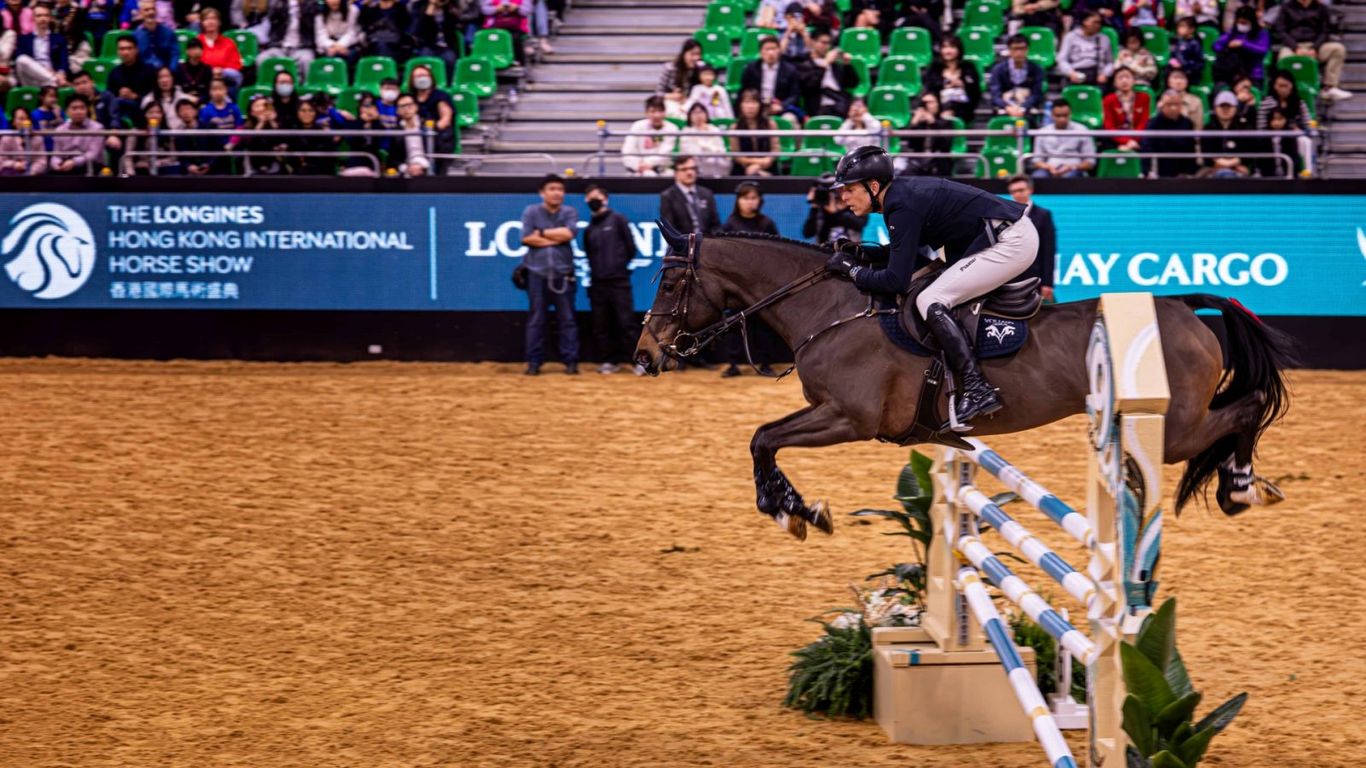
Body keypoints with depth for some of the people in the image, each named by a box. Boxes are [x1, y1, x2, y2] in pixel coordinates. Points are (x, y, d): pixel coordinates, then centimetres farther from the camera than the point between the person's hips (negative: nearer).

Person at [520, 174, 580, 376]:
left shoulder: (569, 212, 9)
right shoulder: (531, 212, 6)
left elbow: (568, 233, -10)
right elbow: (526, 238, -8)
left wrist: (542, 233, -5)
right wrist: (557, 238, -7)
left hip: (563, 273, 1)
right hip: (537, 273, -1)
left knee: (567, 319, 1)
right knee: (536, 320, 1)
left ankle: (571, 361, 3)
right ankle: (534, 362, 5)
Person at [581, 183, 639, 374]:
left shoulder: (617, 220, 1)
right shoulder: (589, 229, 13)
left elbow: (631, 248, 1)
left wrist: (619, 265, 5)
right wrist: (596, 270, 8)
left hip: (619, 281, -5)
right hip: (597, 283, 5)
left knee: (626, 322, -8)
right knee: (601, 325, 4)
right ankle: (610, 360, 12)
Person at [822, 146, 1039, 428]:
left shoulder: (901, 208, -19)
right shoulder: (902, 192, 9)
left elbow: (896, 281, -22)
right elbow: (908, 250, 24)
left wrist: (851, 269, -9)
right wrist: (863, 253, 11)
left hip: (1011, 243, -11)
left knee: (930, 301, -16)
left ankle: (977, 391, -22)